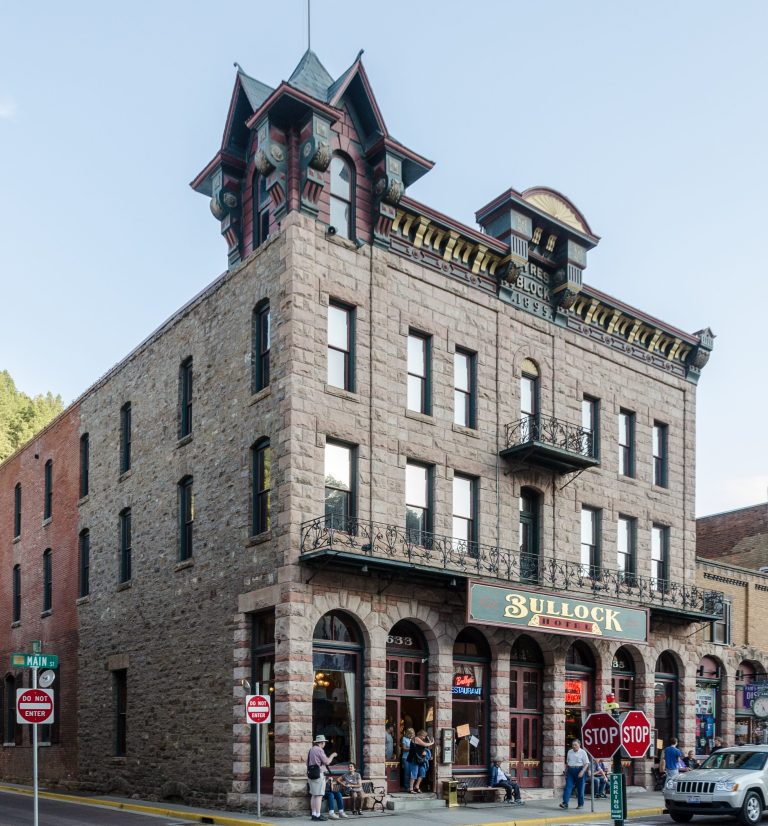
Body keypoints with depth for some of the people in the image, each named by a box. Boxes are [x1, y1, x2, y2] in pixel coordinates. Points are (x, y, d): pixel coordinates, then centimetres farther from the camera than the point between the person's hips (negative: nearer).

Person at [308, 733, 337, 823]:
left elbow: (307, 763, 22)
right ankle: (318, 815, -8)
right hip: (319, 774, -9)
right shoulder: (319, 750, -13)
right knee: (319, 796, -7)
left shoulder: (311, 750, 15)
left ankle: (314, 814, 11)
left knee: (313, 795, 10)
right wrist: (332, 755, 3)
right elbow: (327, 762, -14)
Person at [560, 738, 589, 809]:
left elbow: (586, 764, -8)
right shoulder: (569, 752, 12)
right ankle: (565, 803, -14)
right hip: (570, 771, 4)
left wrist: (582, 771, -20)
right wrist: (566, 772, 13)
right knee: (568, 787, -8)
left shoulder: (583, 752, -3)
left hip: (579, 771, -4)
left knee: (580, 788, 4)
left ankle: (581, 804, 17)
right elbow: (567, 763, 18)